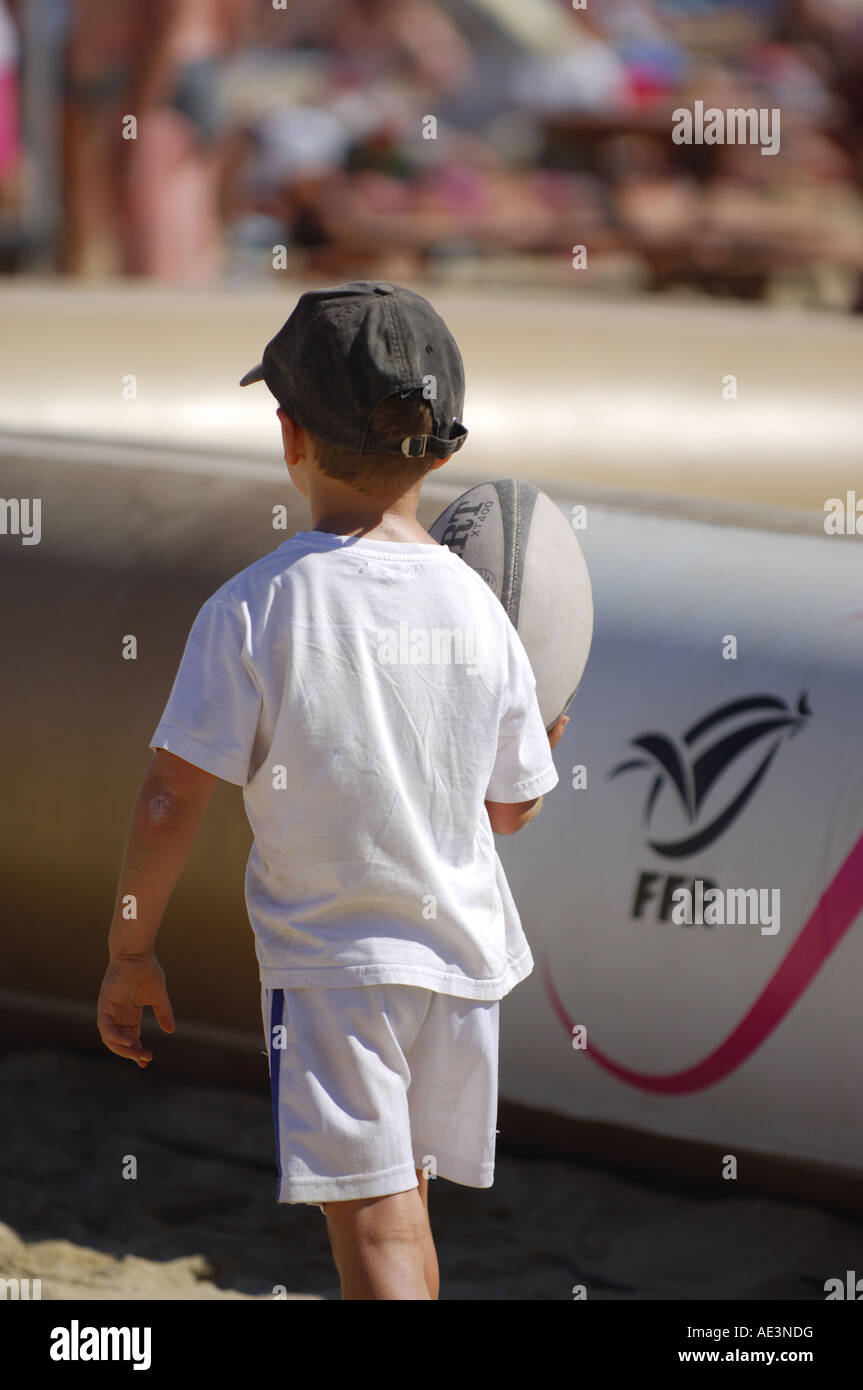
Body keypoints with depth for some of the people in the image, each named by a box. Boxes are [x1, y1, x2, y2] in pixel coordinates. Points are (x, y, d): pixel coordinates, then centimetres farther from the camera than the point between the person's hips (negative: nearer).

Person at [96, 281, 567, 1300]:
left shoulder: (255, 606, -14)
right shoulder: (476, 606, -2)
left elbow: (173, 797, -14)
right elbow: (513, 807, 6)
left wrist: (130, 953, -4)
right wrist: (541, 738, 27)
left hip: (329, 959, -5)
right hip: (463, 950, 5)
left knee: (374, 1231, -8)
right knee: (403, 1203, 21)